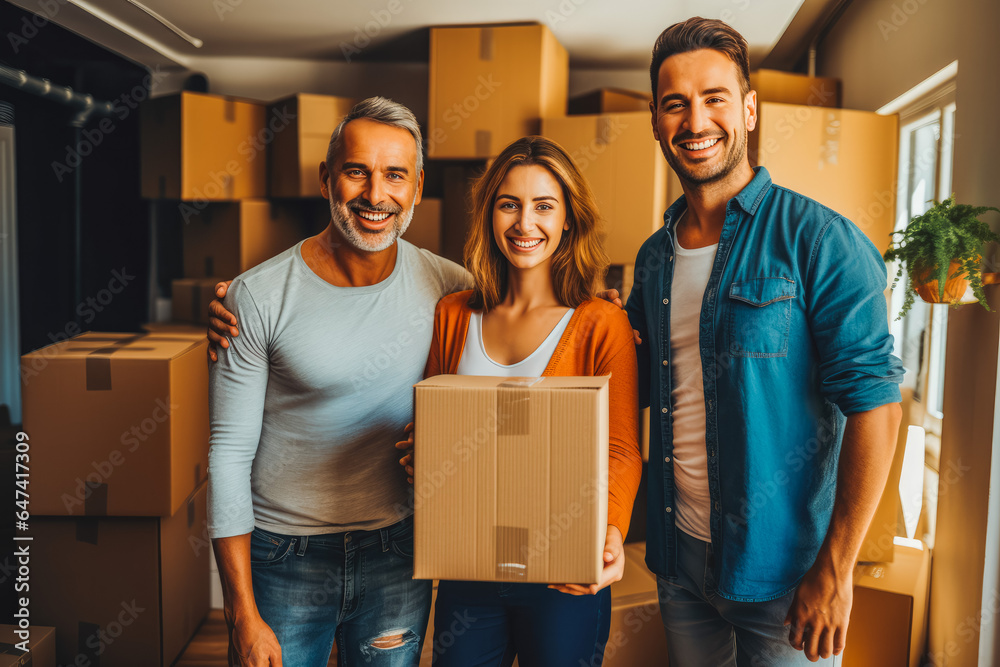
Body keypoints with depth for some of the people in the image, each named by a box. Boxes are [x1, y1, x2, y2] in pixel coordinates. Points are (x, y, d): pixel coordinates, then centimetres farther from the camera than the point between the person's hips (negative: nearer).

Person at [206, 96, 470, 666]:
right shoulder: (260, 296, -13)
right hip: (283, 557, -2)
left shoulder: (445, 286, -6)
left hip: (397, 554, 3)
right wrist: (243, 614, -10)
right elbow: (230, 454, -10)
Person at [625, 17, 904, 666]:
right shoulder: (654, 258, 5)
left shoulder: (819, 240, -13)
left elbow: (875, 403, -16)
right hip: (679, 557, 5)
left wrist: (835, 571, -18)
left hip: (782, 566, -5)